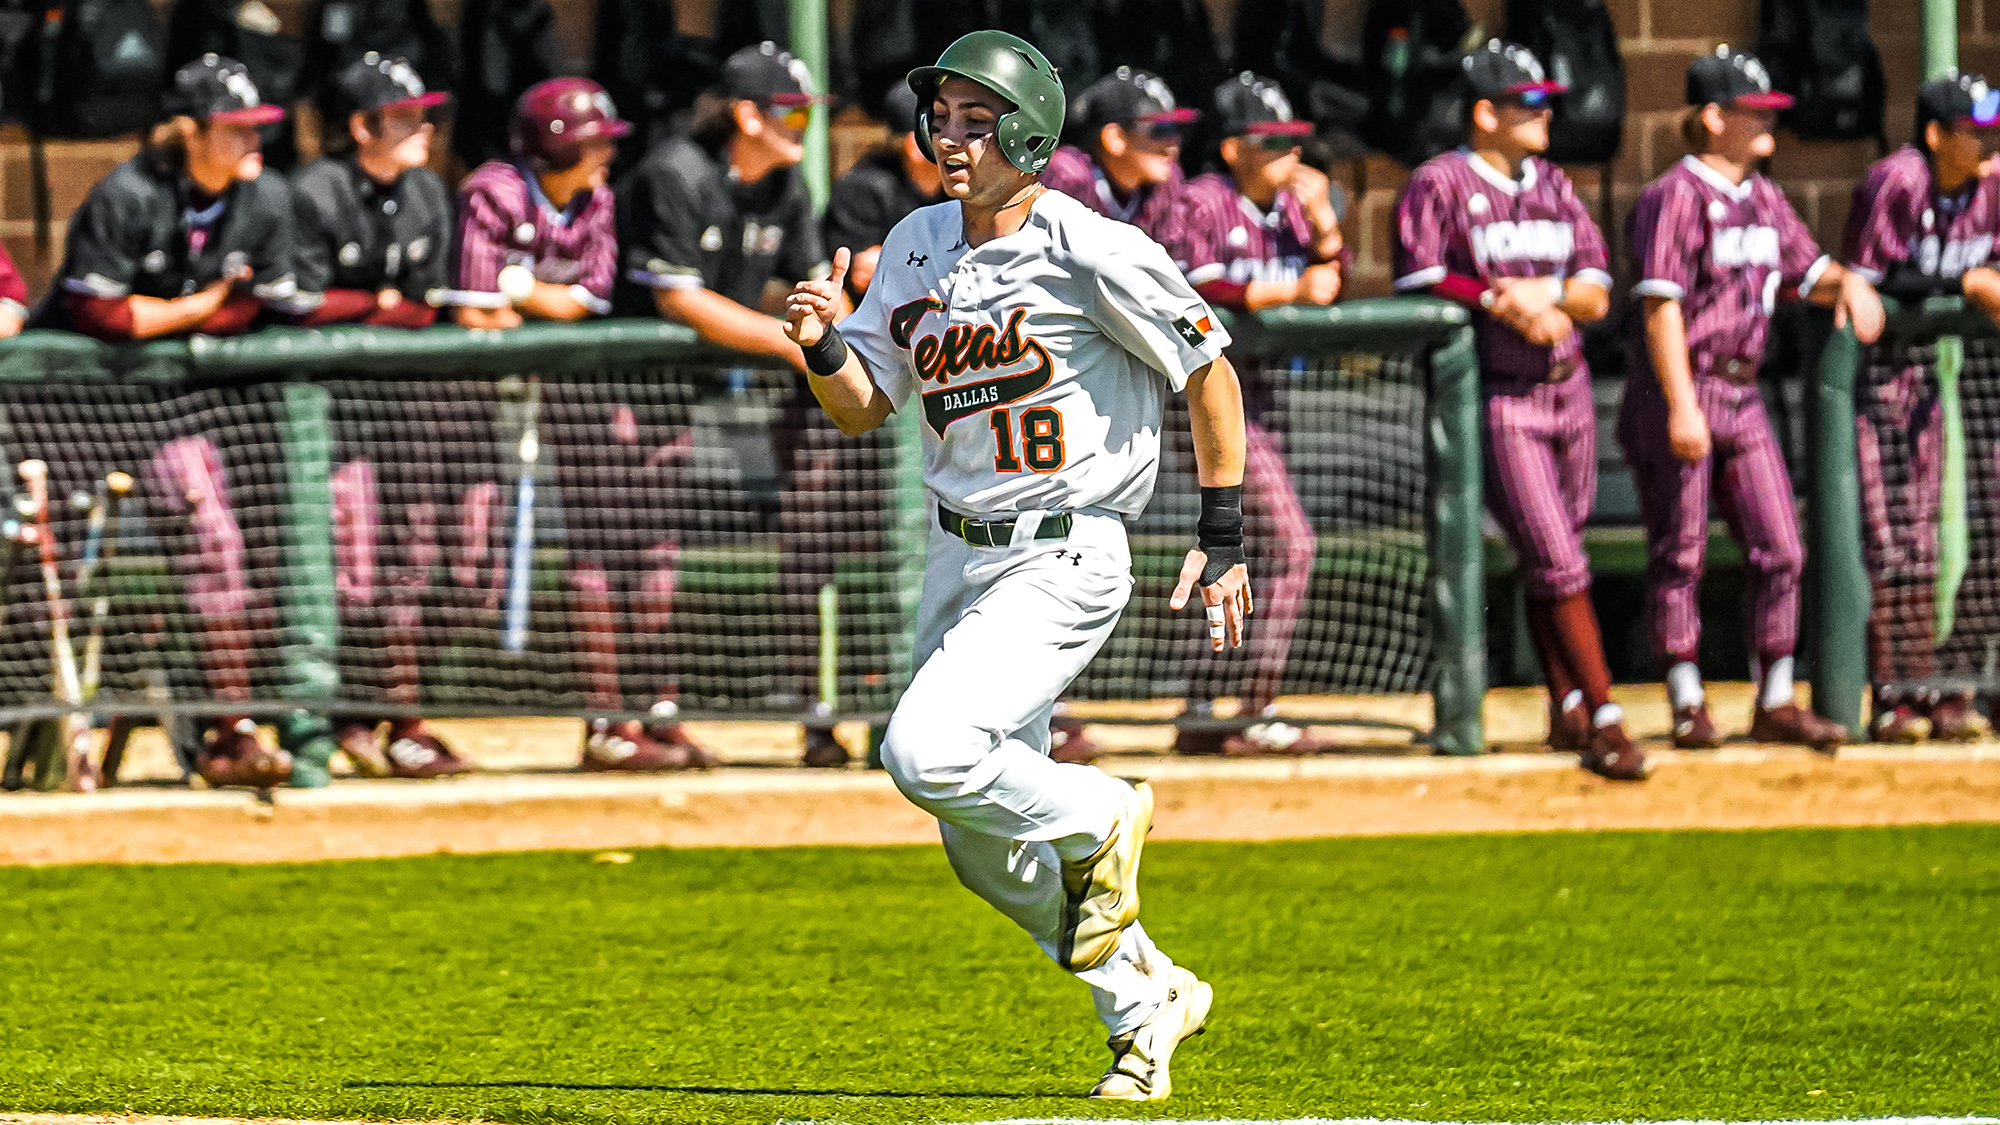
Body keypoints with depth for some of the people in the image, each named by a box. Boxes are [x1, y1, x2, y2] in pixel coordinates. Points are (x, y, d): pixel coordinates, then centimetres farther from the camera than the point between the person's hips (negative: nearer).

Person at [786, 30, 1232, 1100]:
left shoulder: (1093, 253, -16)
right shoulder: (917, 246, 4)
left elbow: (1210, 371, -7)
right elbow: (863, 408, 8)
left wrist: (1224, 538, -8)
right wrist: (822, 346, -14)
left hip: (1063, 560, -7)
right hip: (956, 558, 7)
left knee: (926, 753, -26)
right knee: (982, 844, 11)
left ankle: (1100, 819, 1)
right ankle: (1146, 998, 31)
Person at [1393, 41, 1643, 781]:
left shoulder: (1552, 186, 13)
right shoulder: (1439, 185, -5)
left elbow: (1597, 295, 8)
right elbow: (1420, 284, -15)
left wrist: (1543, 292, -12)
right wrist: (1504, 306, -20)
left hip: (1569, 387, 6)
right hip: (1500, 398, -6)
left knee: (1555, 561, 12)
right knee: (1556, 560, -11)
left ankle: (1568, 711, 21)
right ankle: (1603, 717, -13)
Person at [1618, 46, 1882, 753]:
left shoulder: (1762, 198, 13)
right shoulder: (1675, 197, -12)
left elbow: (1804, 270, 22)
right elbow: (1661, 305, -18)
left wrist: (1846, 282, -3)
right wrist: (1681, 405, -25)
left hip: (1742, 395, 8)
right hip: (1680, 394, -8)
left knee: (1780, 550, 3)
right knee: (1680, 555, -1)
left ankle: (1775, 705, 9)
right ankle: (1688, 708, 4)